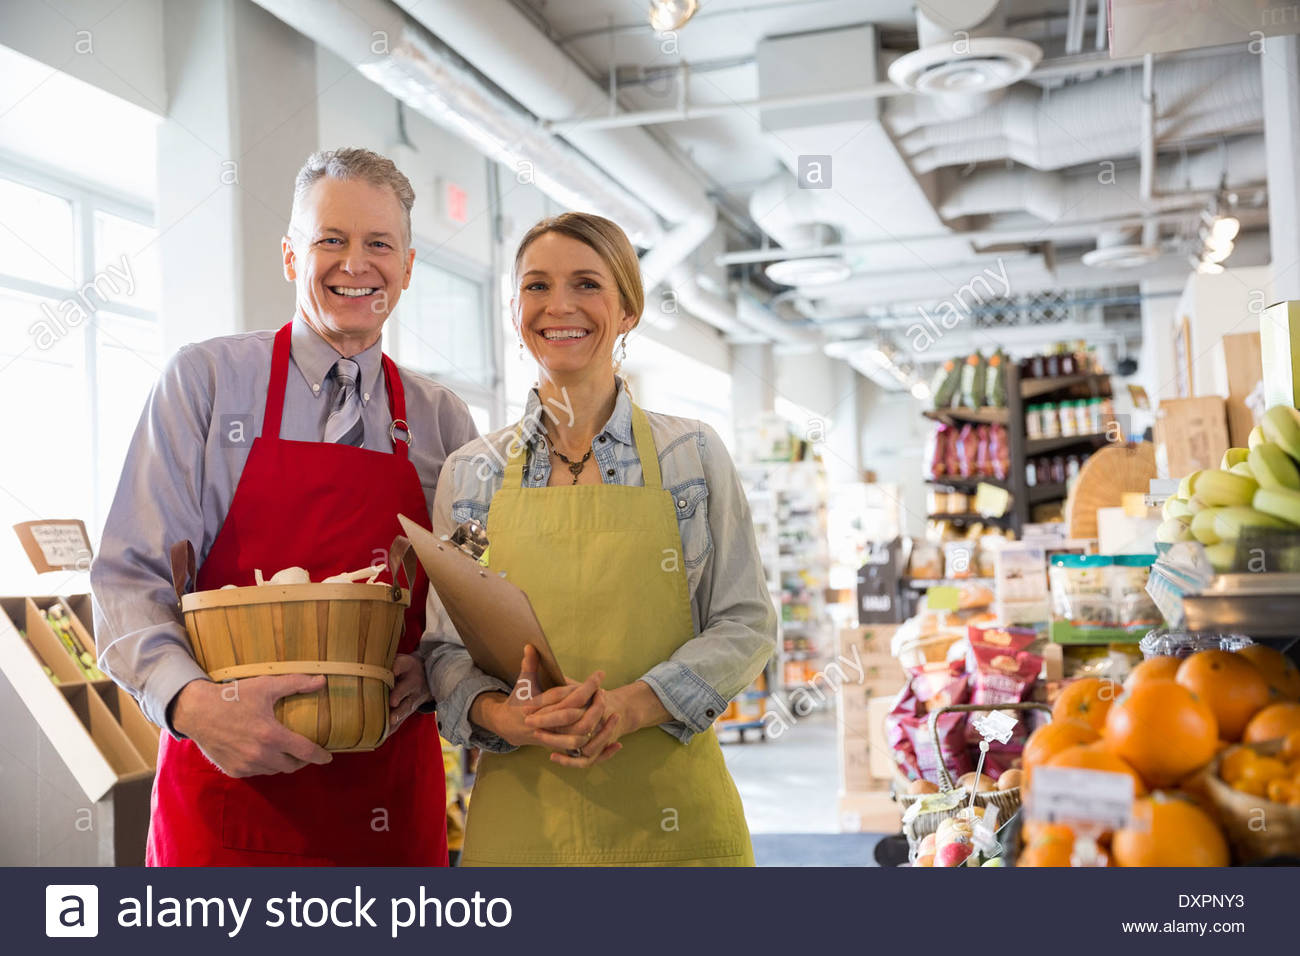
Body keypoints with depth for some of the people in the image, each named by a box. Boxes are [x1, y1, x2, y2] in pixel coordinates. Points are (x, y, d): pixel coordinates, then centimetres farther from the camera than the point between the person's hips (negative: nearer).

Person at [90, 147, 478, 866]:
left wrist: (424, 671, -9)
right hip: (228, 782, -2)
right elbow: (130, 580, -6)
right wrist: (192, 700, -24)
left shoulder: (443, 422, 8)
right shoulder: (202, 382, 0)